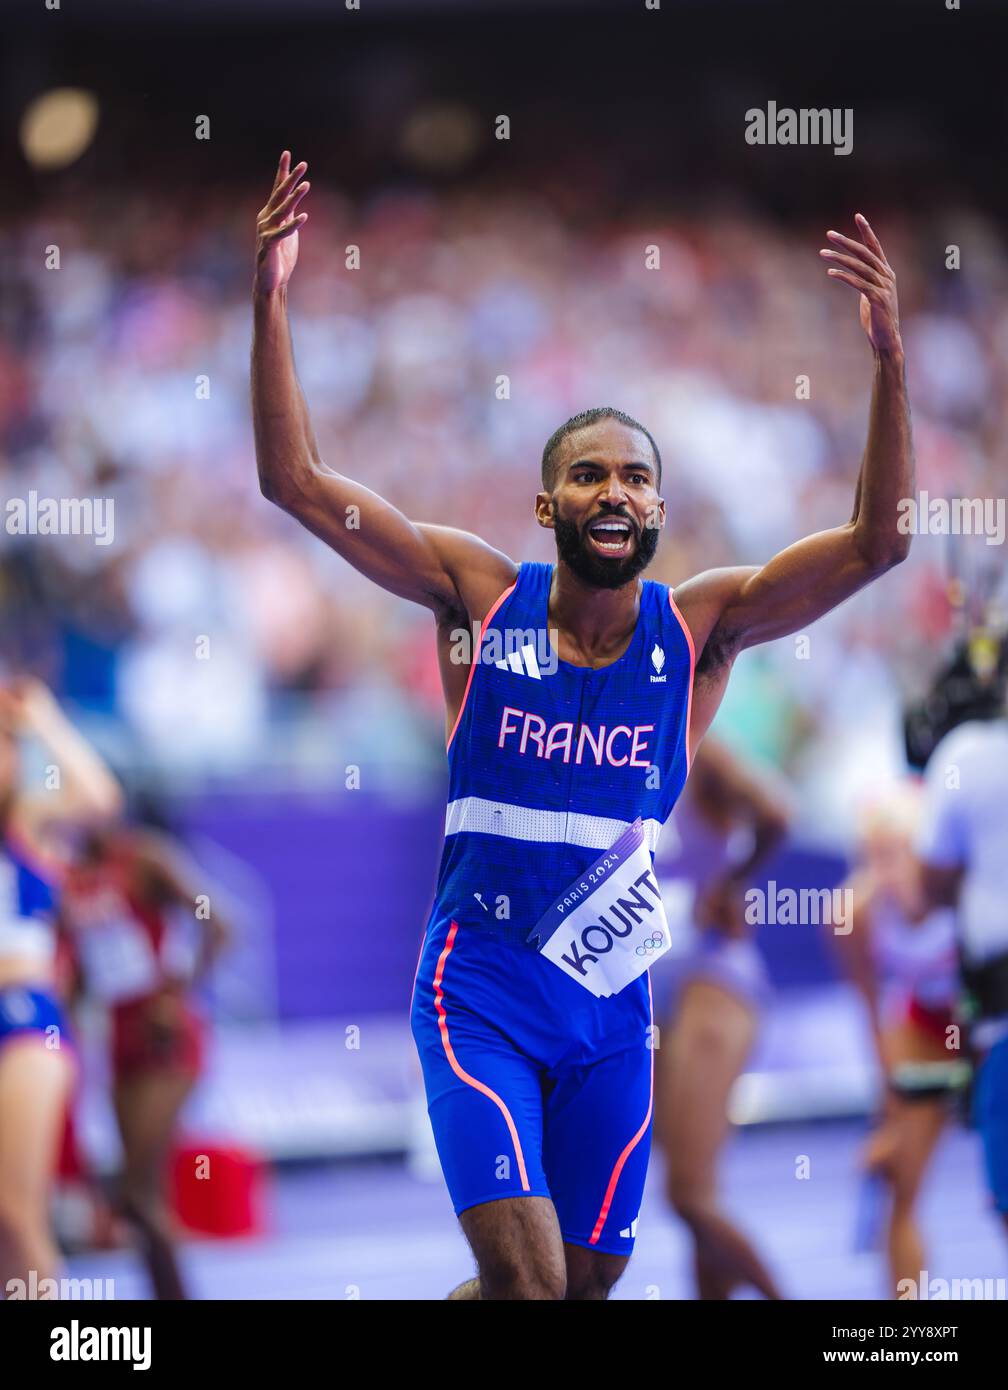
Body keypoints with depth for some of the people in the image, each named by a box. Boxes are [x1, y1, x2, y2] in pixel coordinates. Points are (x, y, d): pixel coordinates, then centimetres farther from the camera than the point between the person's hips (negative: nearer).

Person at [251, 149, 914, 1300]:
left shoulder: (697, 628, -3)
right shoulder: (482, 598, -5)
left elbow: (876, 542, -13)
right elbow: (295, 480, -8)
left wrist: (890, 361, -25)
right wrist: (269, 302, -19)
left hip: (611, 1001, 3)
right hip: (480, 987, -3)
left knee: (589, 1280, 13)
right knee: (526, 1281, -19)